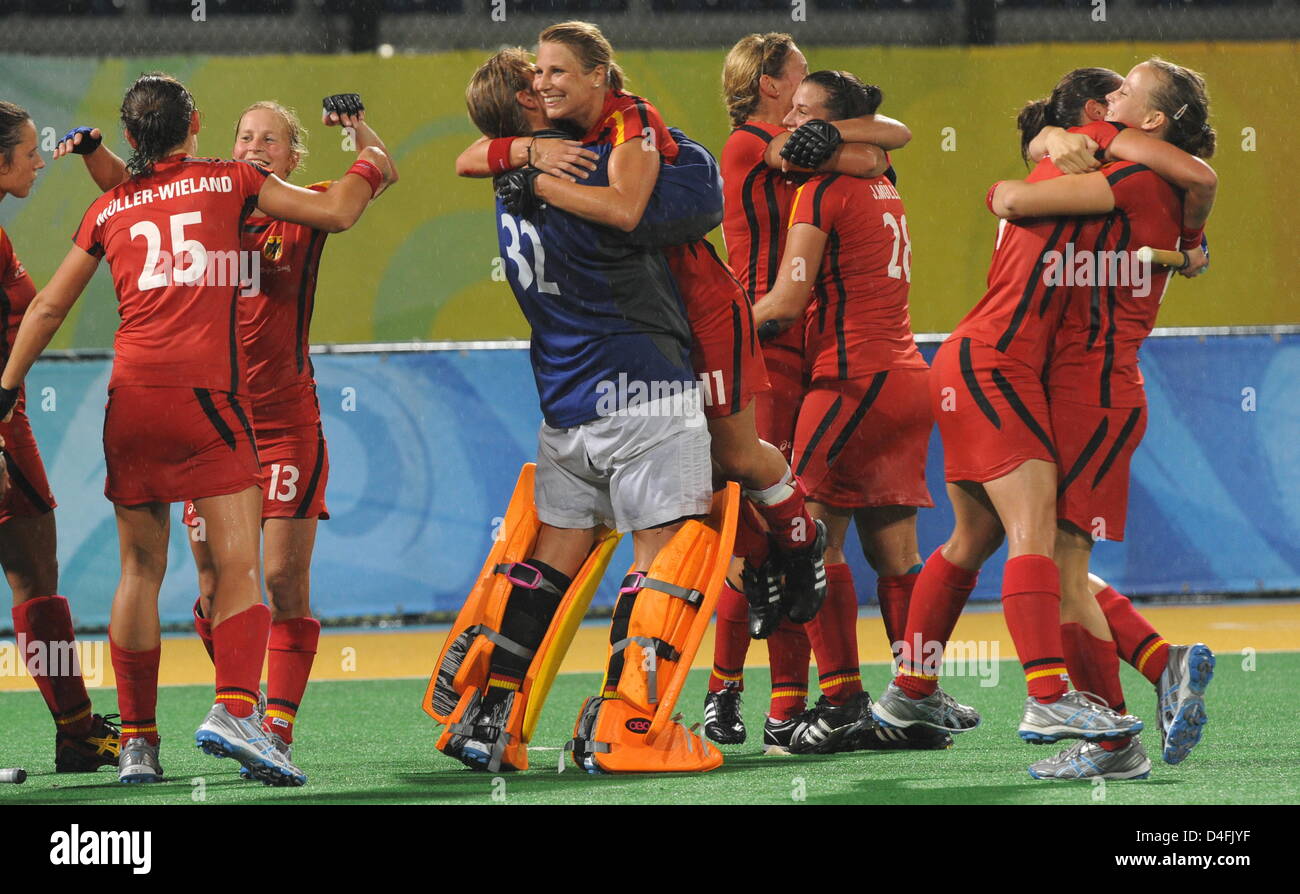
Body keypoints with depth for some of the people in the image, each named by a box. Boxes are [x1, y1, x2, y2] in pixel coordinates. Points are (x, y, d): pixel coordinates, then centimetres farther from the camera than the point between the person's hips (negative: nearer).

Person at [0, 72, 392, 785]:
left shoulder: (110, 207, 16)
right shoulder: (230, 181, 8)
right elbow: (336, 213, 10)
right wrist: (368, 169, 30)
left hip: (129, 397, 3)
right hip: (206, 391, -3)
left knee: (140, 569, 10)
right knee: (238, 563, -7)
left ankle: (137, 743, 10)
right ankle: (233, 711, -29)